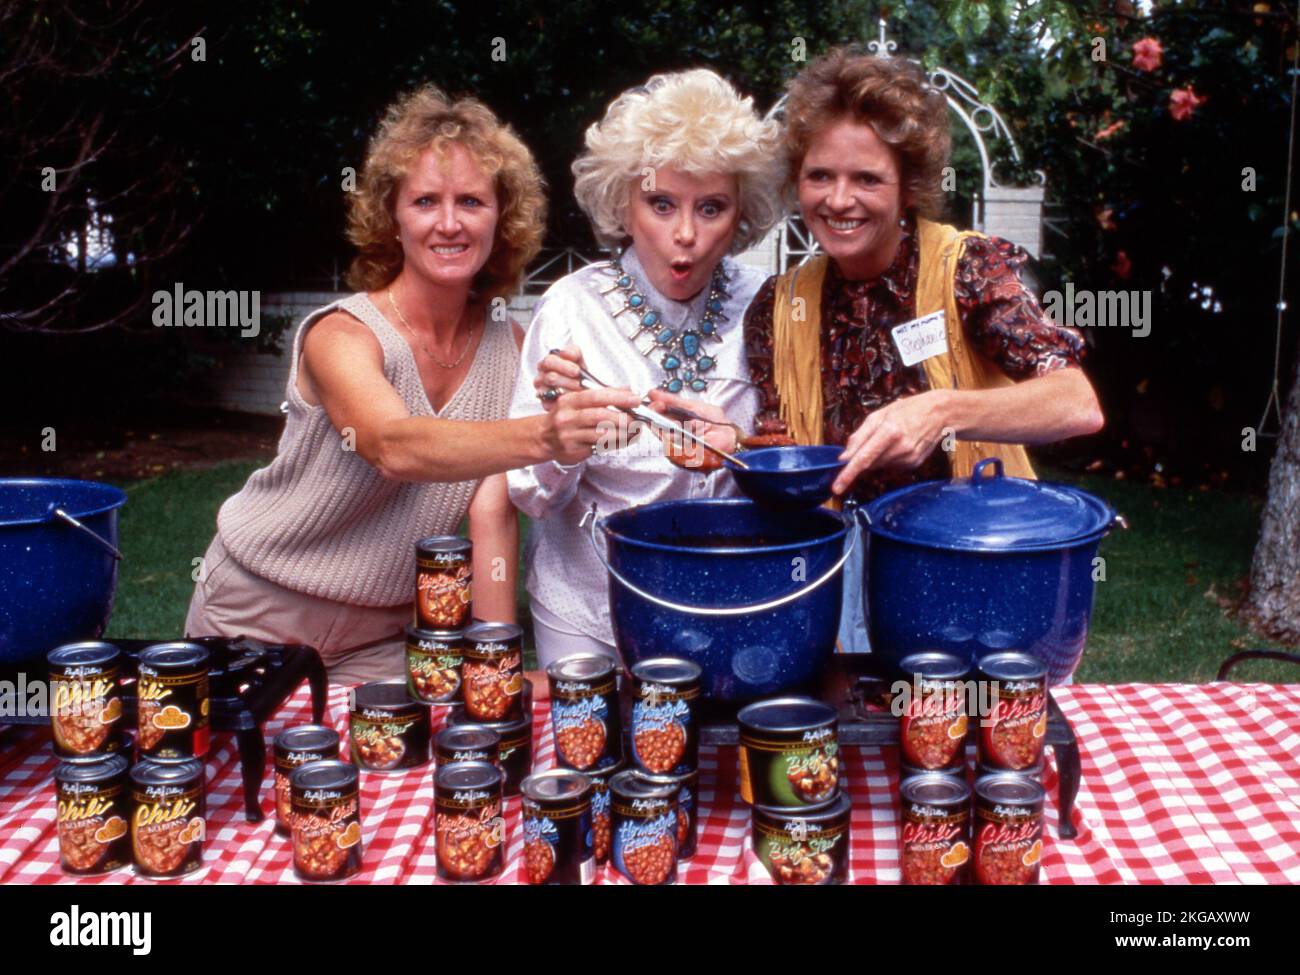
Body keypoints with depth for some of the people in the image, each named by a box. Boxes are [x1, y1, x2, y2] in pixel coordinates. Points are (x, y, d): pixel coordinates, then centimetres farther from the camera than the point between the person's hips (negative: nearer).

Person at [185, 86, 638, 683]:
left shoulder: (507, 348, -5)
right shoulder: (341, 335, -21)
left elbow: (491, 510, -11)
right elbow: (396, 447, -42)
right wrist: (543, 438, -59)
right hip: (258, 623, -3)